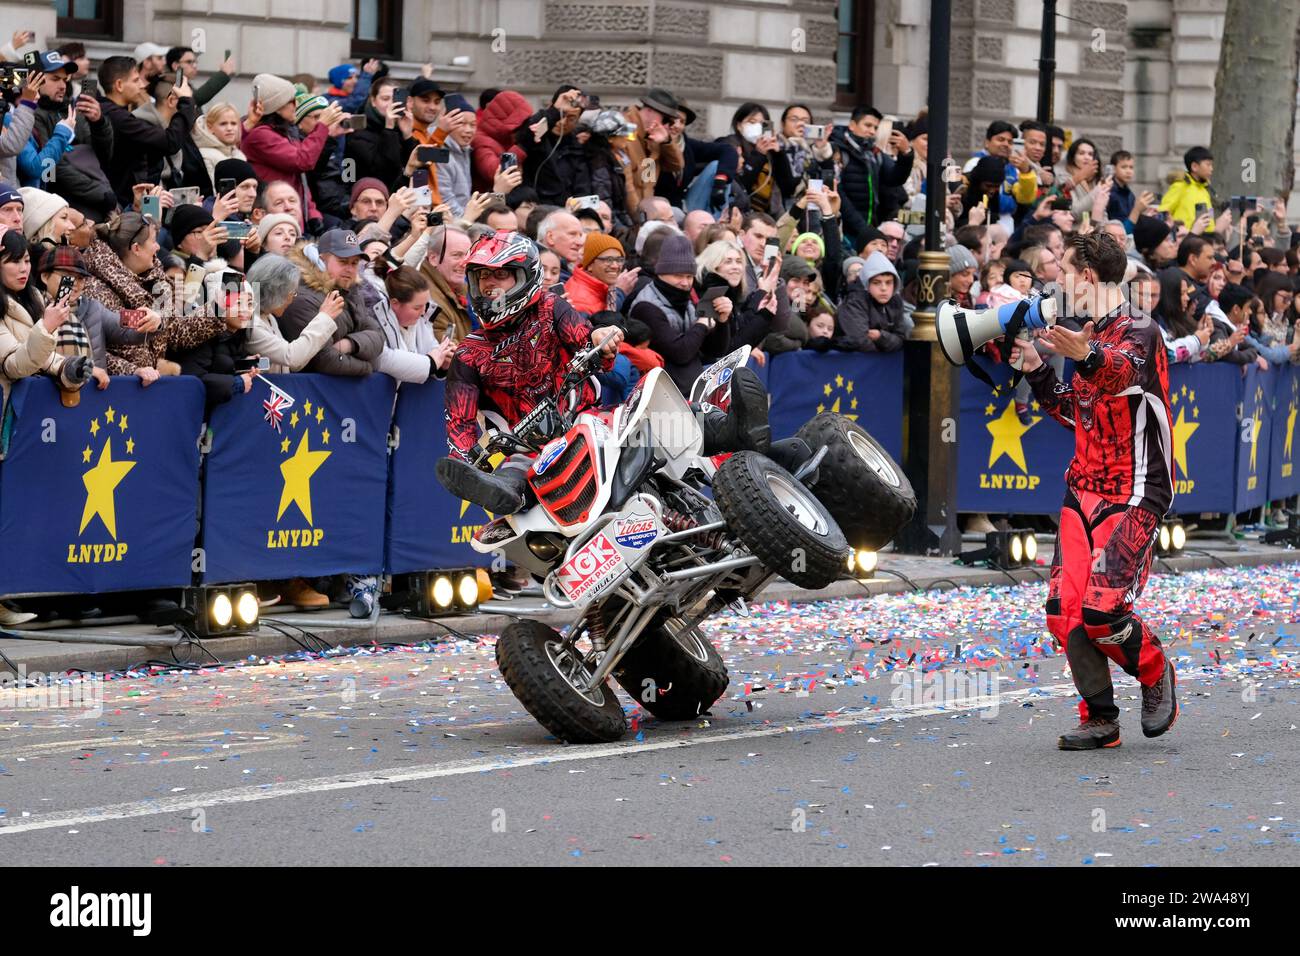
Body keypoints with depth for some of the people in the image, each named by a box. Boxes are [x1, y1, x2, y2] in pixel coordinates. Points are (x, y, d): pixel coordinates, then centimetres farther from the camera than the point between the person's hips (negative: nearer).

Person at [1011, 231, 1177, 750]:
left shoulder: (1140, 332, -11)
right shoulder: (1090, 338, 15)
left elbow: (1124, 371, -36)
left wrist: (1087, 356, -57)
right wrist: (1036, 371, 20)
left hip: (1134, 496, -8)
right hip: (1082, 492, 8)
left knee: (1101, 611, -18)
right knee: (1065, 611, -5)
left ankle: (1155, 672, 12)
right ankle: (1100, 719, 6)